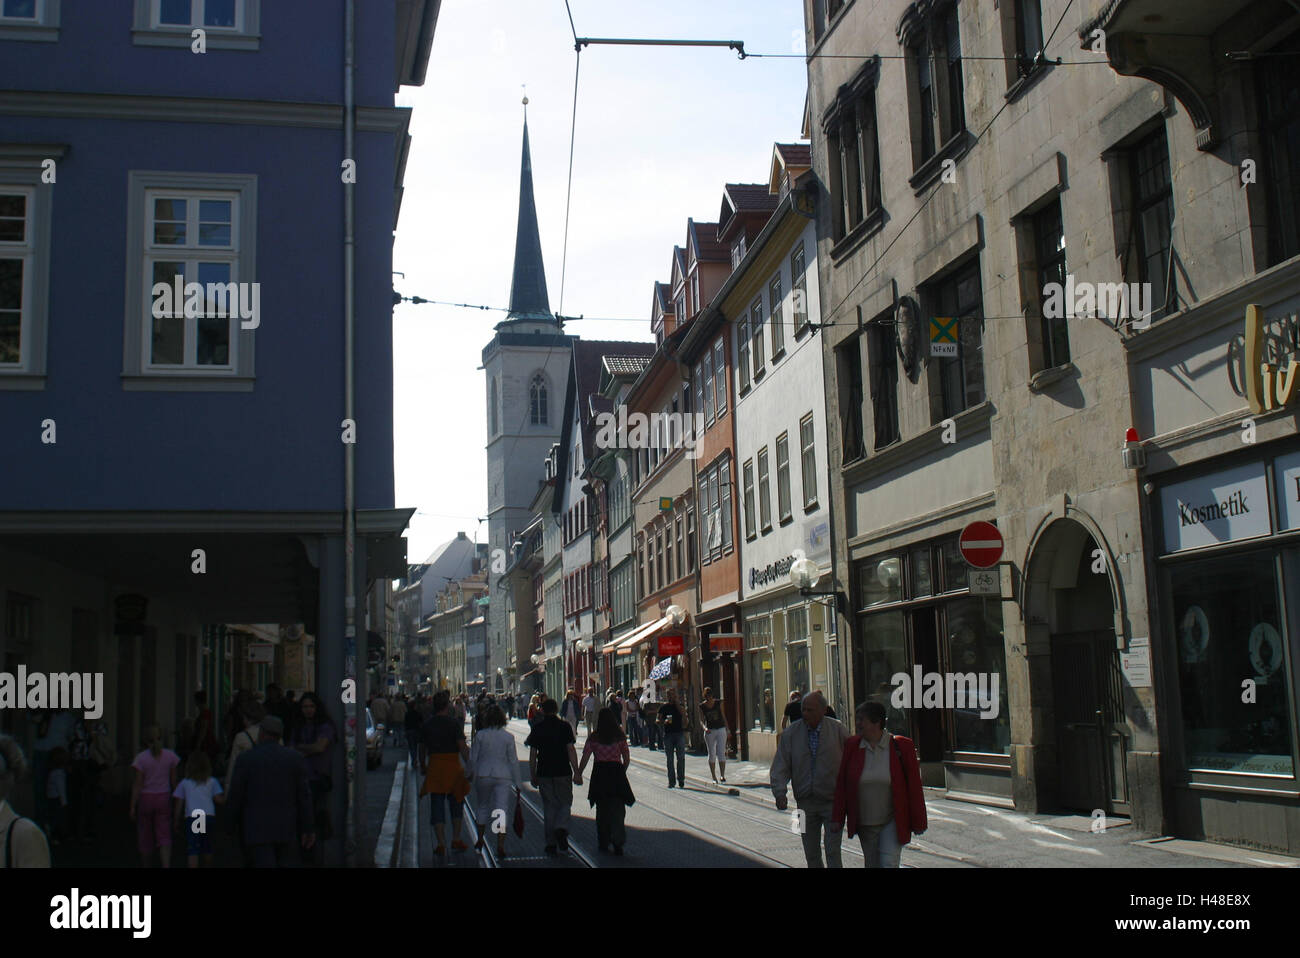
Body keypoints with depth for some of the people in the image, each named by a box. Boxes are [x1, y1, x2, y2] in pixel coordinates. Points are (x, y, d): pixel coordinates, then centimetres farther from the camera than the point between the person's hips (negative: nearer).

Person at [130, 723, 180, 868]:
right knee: (164, 836, 2)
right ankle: (166, 865, -14)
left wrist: (133, 807, -5)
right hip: (163, 797, 2)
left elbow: (138, 785, -10)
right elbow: (173, 781, 3)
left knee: (145, 837, 14)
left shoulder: (141, 758, -11)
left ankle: (146, 865, 26)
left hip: (146, 798, -1)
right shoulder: (170, 756, -3)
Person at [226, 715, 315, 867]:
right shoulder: (296, 758, 1)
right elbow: (304, 796, -2)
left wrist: (234, 821, 17)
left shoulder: (246, 759, -3)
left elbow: (235, 796, 0)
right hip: (286, 828, 2)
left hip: (257, 828, -2)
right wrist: (308, 829, 1)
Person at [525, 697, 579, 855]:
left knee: (549, 807, 9)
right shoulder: (564, 726, -3)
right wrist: (576, 773, -4)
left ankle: (551, 844, 9)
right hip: (563, 772, -1)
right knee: (565, 803, 13)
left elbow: (532, 754, 2)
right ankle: (561, 828, -14)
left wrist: (532, 776, 10)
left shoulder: (537, 728, 1)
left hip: (544, 773, 1)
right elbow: (571, 750, -7)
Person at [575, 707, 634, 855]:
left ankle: (603, 843, 18)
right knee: (617, 809, 2)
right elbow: (627, 758, 2)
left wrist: (578, 774, 2)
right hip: (616, 772, 0)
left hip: (599, 773, 0)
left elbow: (585, 758, -4)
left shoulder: (593, 737, -2)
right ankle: (618, 841, -13)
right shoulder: (620, 736, 0)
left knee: (602, 809, 13)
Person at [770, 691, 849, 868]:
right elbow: (780, 765, -2)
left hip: (832, 801, -3)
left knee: (833, 853, -7)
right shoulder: (790, 733, 0)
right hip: (805, 803, 3)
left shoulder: (838, 730, -5)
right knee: (811, 854, 11)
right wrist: (780, 792, -14)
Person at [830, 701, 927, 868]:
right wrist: (837, 818, 1)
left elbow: (914, 786, -4)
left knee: (888, 863, -13)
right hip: (864, 822, 3)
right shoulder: (852, 746, -1)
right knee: (872, 864, 10)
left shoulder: (901, 746, -8)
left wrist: (918, 822, -2)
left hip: (893, 821, -3)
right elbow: (841, 784, 3)